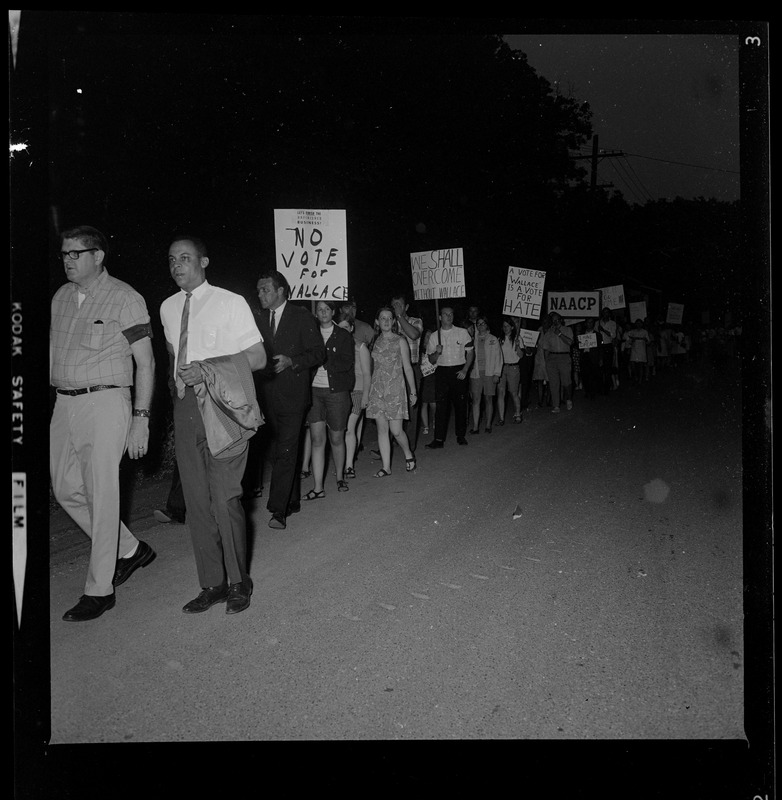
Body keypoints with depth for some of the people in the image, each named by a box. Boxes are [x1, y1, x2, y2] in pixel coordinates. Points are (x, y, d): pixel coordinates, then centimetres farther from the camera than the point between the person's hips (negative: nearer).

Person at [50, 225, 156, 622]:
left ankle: (99, 589, 10)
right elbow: (53, 351, 16)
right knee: (66, 489, 11)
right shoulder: (61, 297, 12)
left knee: (101, 496, -3)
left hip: (104, 403, -7)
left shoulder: (125, 298, -6)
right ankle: (130, 550, 29)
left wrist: (141, 418, -13)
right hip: (63, 403, 7)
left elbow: (146, 362, -7)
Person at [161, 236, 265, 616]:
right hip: (186, 408, 5)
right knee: (197, 500, 6)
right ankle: (212, 583, 17)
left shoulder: (230, 302, -2)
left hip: (223, 408, -5)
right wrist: (180, 378, 10)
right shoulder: (168, 307, 14)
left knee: (224, 499, -9)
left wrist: (207, 368, -15)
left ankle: (239, 583, 8)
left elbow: (257, 357, -5)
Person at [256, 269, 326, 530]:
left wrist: (292, 361, -18)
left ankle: (278, 510, -12)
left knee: (286, 452, -11)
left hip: (293, 396, -6)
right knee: (286, 451, 13)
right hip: (270, 397, 6)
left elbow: (319, 353, -5)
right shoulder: (261, 319, 12)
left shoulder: (301, 316, -3)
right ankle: (293, 501, 25)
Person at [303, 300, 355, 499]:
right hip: (314, 391, 2)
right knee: (317, 439, -3)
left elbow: (346, 364, -8)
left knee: (336, 439, 8)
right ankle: (318, 487, -1)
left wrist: (323, 357, -13)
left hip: (337, 392, -1)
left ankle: (340, 477, 29)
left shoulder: (343, 336, 3)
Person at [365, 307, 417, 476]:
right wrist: (368, 390, 9)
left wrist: (413, 391, 0)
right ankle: (386, 467, 6)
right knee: (381, 428, 1)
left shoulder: (400, 341, 2)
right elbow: (373, 367, 14)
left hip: (395, 388, -3)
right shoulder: (376, 342, 11)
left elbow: (407, 368, 2)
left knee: (396, 430, -7)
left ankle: (408, 454, 21)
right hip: (377, 389, 3)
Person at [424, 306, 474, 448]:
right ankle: (439, 439, -3)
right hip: (442, 372, 0)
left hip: (459, 371, 0)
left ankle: (461, 436, 18)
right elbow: (431, 361, 9)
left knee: (461, 404, 4)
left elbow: (470, 353, 5)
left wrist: (465, 370, -7)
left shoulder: (462, 333, 4)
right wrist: (437, 352, -13)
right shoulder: (434, 336, 7)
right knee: (441, 405, -5)